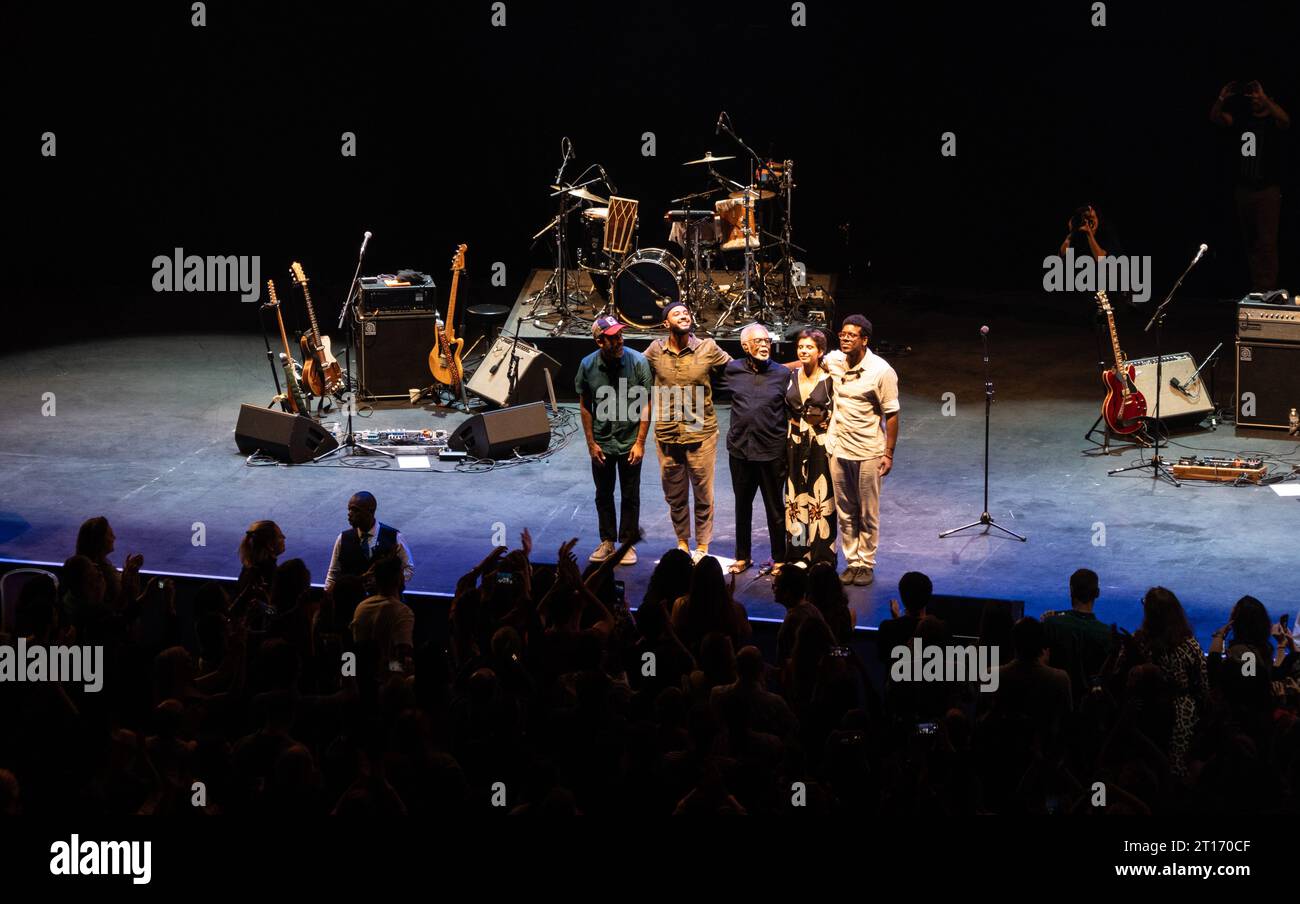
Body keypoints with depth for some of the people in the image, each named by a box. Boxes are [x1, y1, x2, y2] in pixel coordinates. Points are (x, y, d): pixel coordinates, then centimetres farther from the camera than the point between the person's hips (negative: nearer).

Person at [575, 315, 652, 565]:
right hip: (601, 443, 2)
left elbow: (646, 405, -8)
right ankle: (607, 542, 27)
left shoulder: (638, 361, -14)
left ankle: (628, 543, 19)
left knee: (630, 497, 6)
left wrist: (640, 443, -9)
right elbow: (585, 406, 2)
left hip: (630, 442, -2)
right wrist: (591, 443, 0)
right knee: (603, 495, 13)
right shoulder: (588, 366, -9)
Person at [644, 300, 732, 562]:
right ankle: (682, 543, 30)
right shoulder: (655, 351, -1)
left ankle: (702, 546, 18)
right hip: (667, 434, 2)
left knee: (703, 493, 6)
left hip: (701, 433, -2)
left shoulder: (708, 349, -6)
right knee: (674, 495, 14)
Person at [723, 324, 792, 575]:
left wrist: (790, 450, -2)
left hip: (772, 452, -3)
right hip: (740, 450, 3)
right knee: (742, 506, 14)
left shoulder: (782, 373, -4)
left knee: (775, 508, 6)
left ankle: (779, 559, 18)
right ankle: (743, 556, 28)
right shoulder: (733, 370, 1)